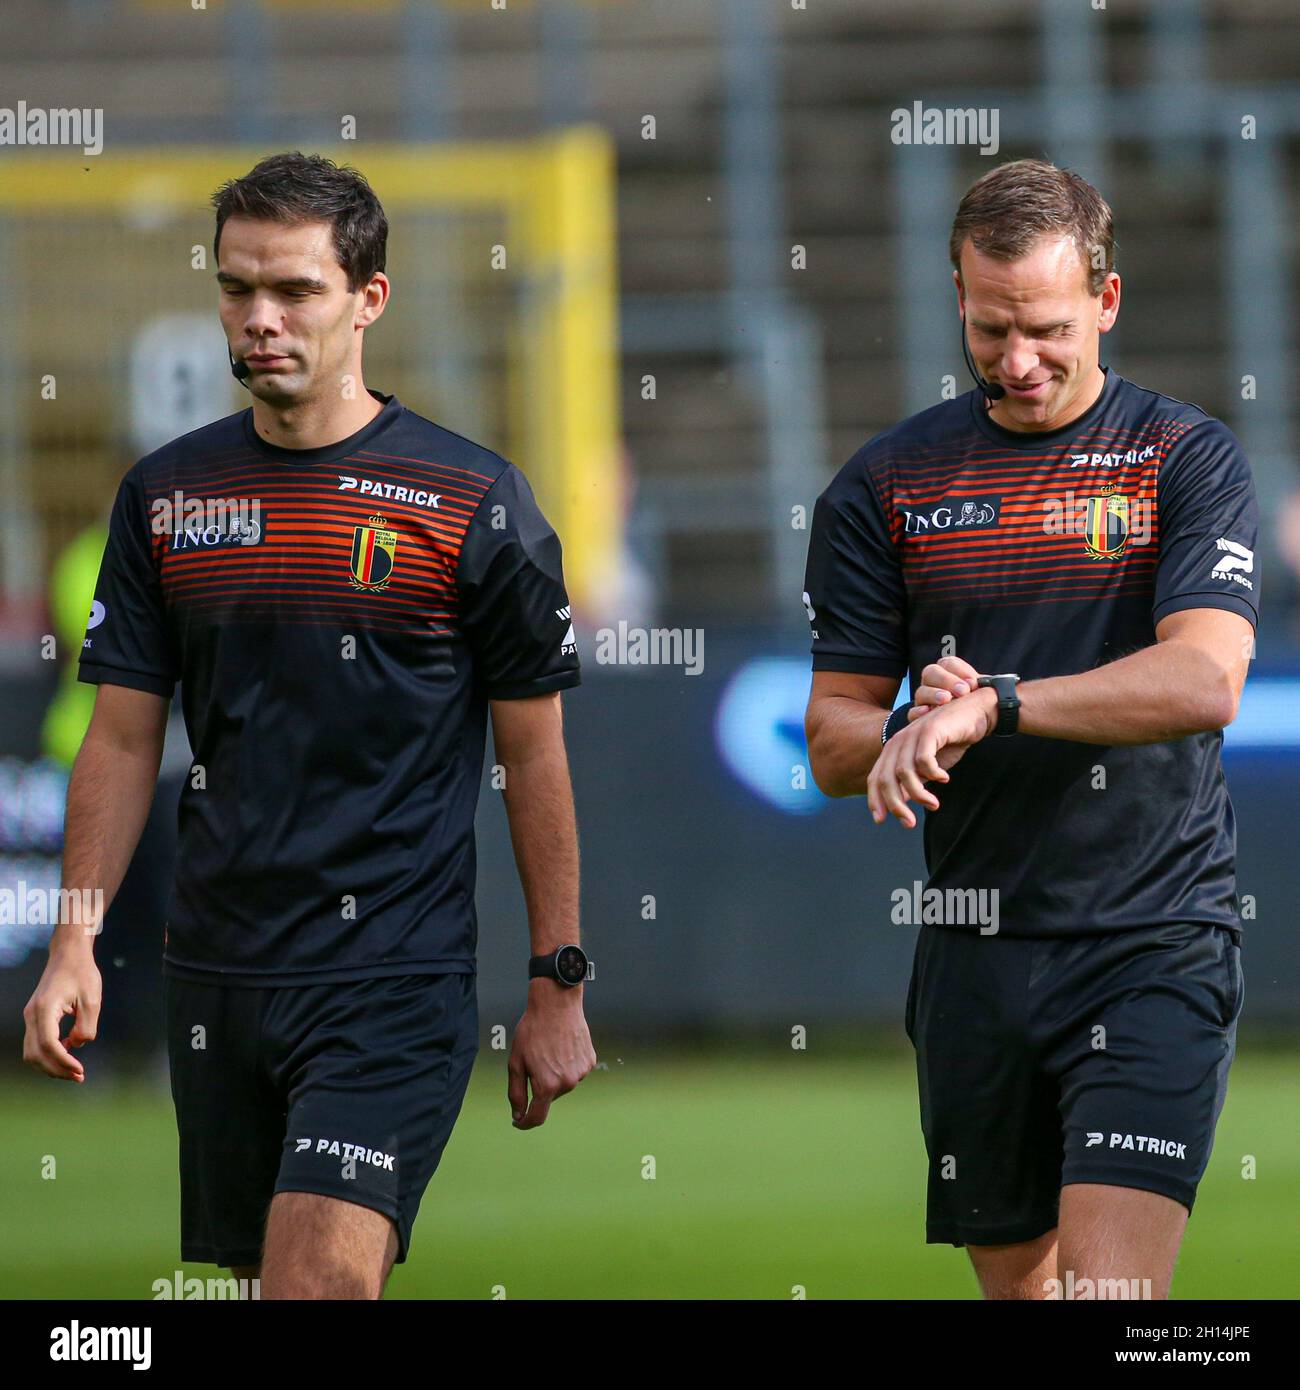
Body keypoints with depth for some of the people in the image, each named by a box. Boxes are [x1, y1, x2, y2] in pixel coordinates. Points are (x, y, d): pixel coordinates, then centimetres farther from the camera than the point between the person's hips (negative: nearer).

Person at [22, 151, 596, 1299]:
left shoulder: (474, 503, -3)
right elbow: (123, 741, 11)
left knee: (320, 1279, -19)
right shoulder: (165, 495, 8)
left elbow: (534, 757, 1)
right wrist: (75, 945, 1)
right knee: (271, 1283, 8)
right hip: (216, 978, 5)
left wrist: (558, 986, 0)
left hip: (395, 979, -5)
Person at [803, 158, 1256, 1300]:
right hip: (975, 949, 4)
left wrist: (993, 703, -23)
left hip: (1153, 942, -4)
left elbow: (1204, 681, -15)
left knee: (1110, 1285, -16)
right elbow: (833, 740, 9)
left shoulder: (1186, 458, 0)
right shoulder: (887, 485, 8)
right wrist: (913, 734, -15)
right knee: (1016, 1281, 9)